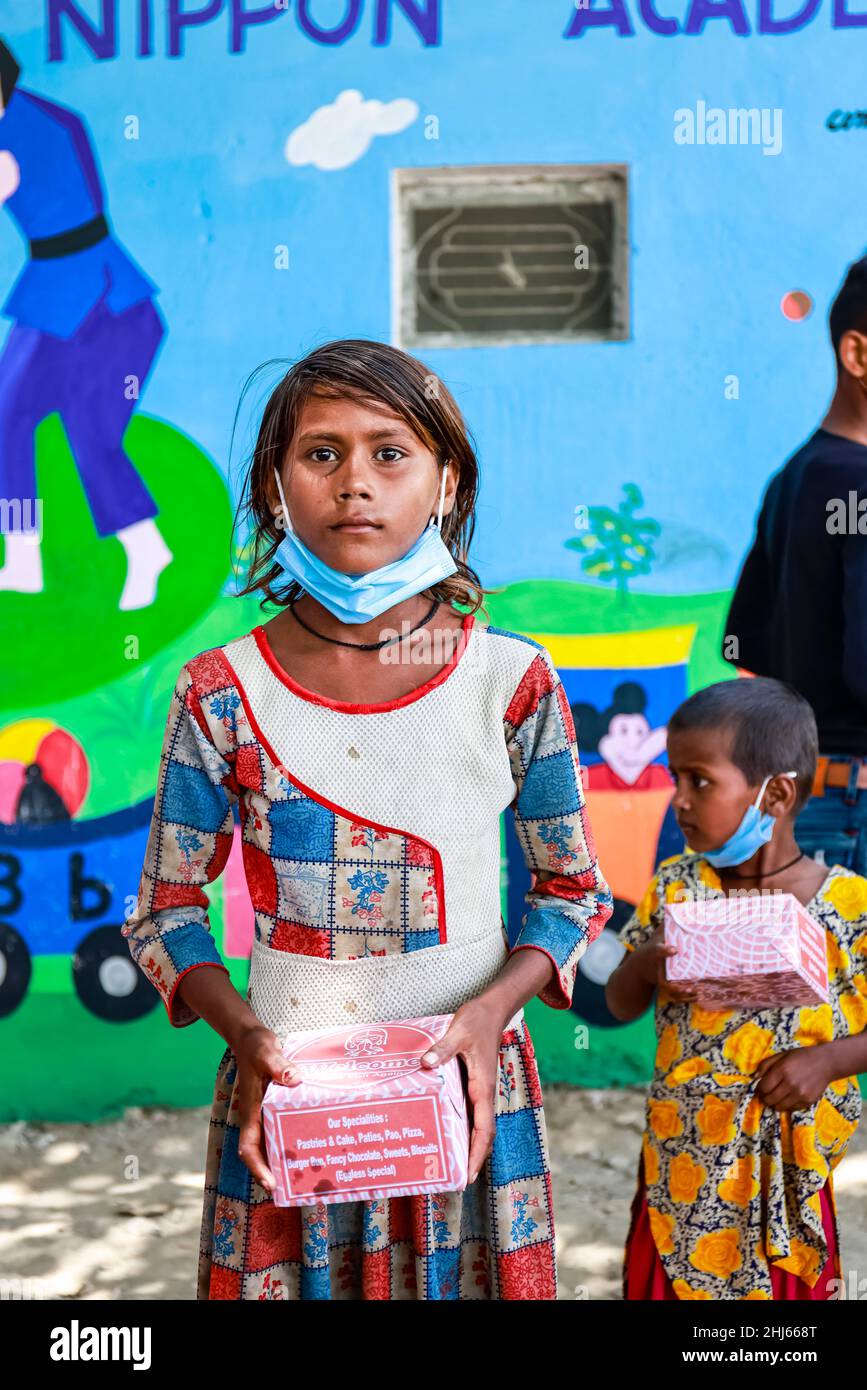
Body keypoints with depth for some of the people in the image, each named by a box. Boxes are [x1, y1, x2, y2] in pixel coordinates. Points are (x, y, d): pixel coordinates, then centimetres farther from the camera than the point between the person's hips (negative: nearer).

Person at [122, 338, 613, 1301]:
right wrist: (242, 1031, -15)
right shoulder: (222, 696, -8)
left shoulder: (512, 683, -7)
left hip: (469, 1089, 1)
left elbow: (572, 890, 2)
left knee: (465, 1277, 14)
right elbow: (165, 910, 1)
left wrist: (489, 1012, -13)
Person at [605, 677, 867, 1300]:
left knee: (784, 1285, 10)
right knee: (661, 1282, 12)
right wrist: (646, 966, -13)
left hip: (787, 1175, -2)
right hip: (681, 1160, 3)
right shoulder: (674, 888, -1)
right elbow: (621, 1006, 6)